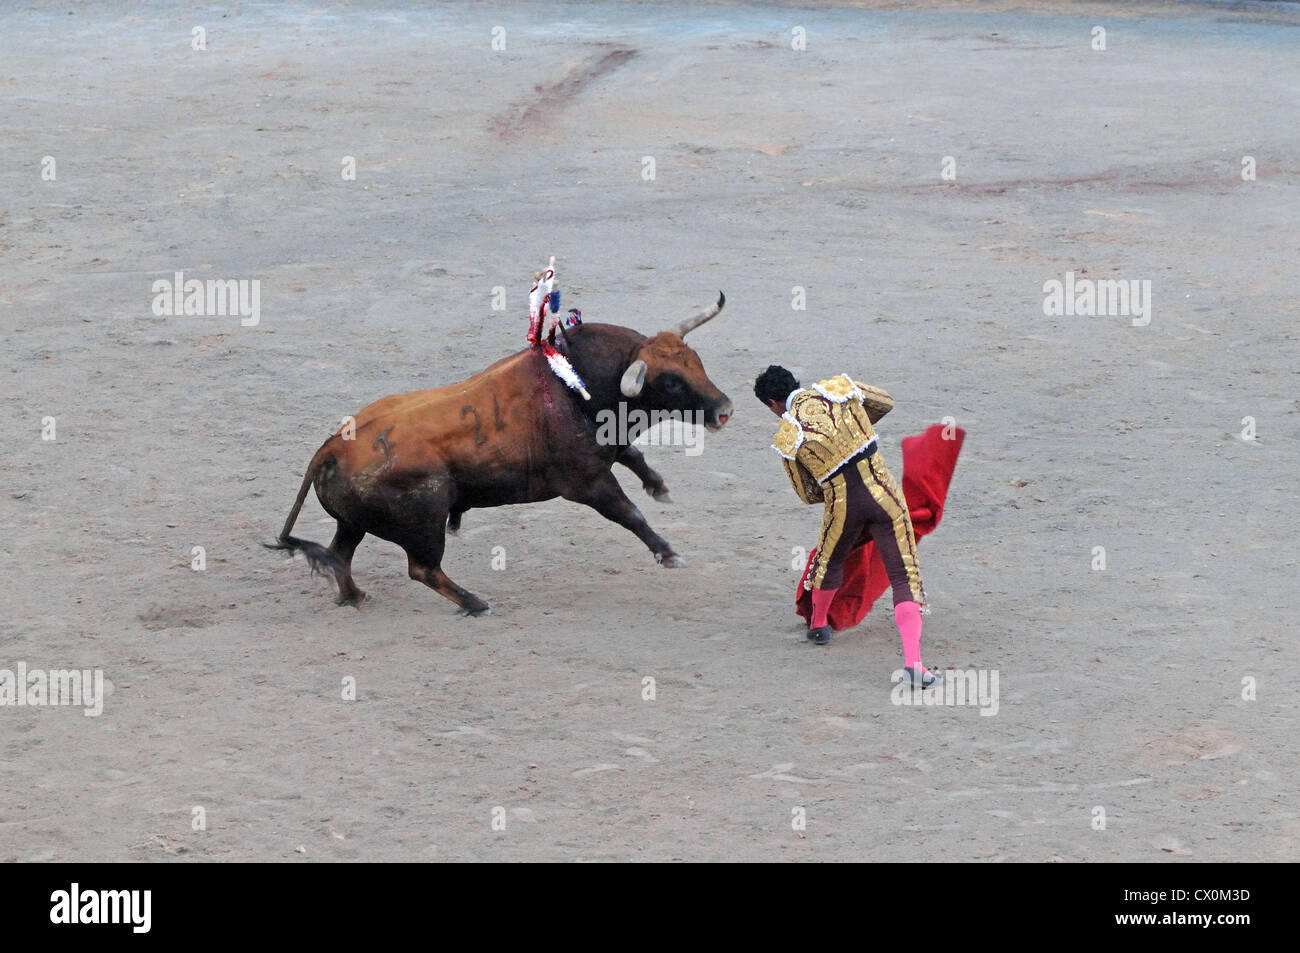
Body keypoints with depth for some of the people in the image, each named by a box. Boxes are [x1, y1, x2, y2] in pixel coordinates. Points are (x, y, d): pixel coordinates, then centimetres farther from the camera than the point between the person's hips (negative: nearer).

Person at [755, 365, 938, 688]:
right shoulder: (839, 389, 0)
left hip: (843, 504, 0)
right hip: (882, 492, 0)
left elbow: (808, 495, 6)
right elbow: (886, 402, 18)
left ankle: (818, 625, 53)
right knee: (905, 577, -1)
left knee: (829, 562, 30)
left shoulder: (786, 439, -3)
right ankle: (912, 661, -14)